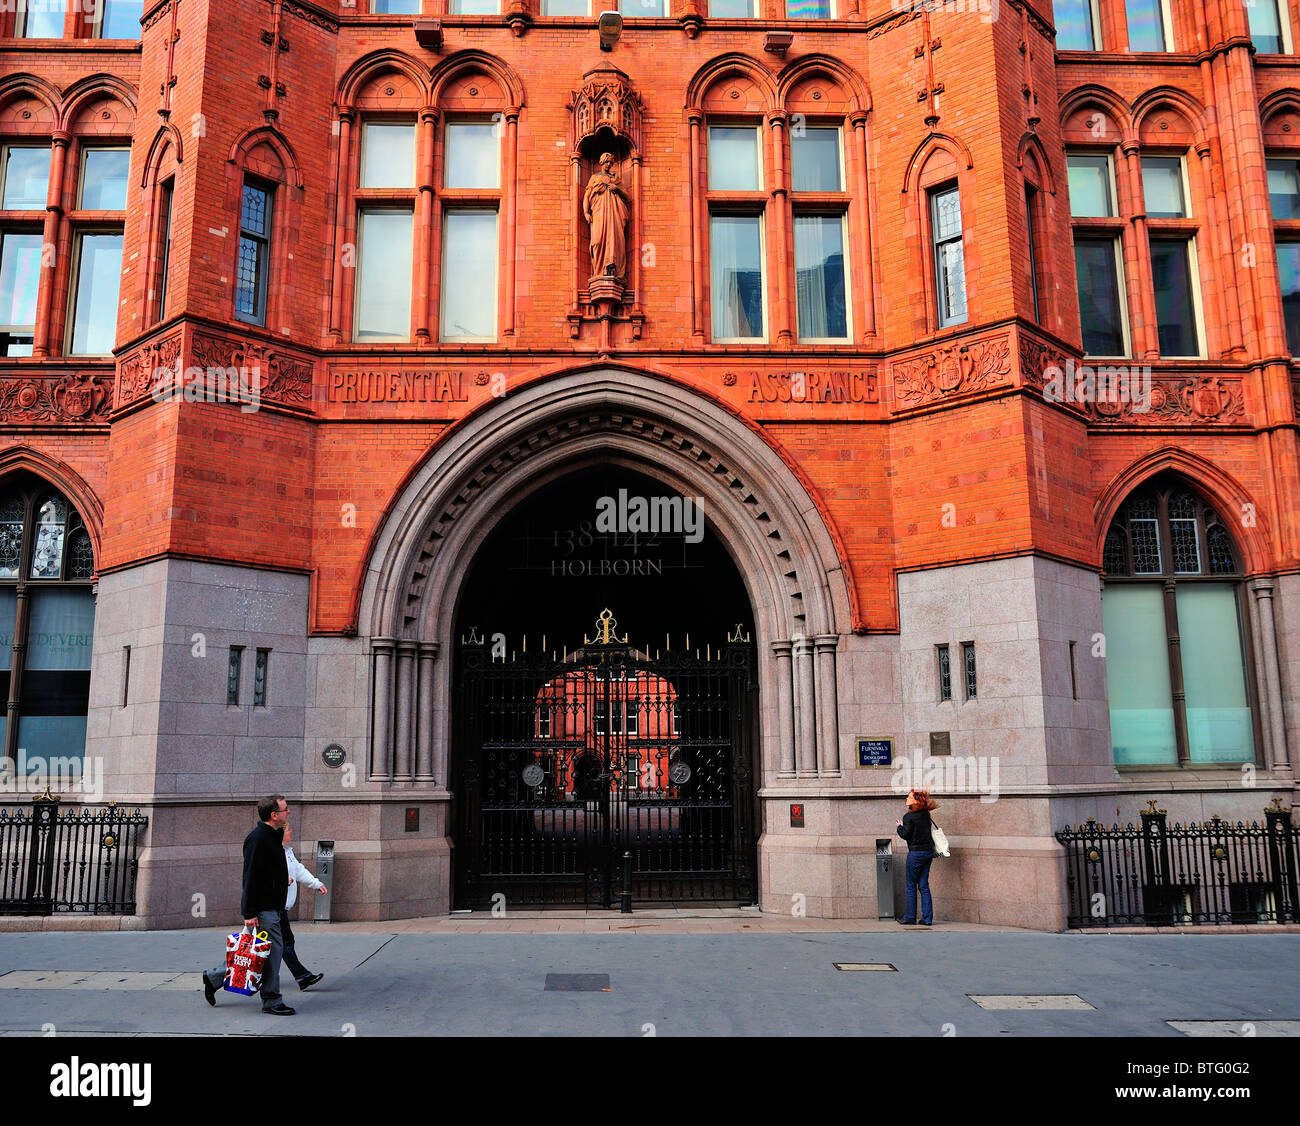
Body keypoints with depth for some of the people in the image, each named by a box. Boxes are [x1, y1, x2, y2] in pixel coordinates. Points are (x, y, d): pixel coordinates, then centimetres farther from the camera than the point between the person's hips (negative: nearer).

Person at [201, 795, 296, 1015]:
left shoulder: (273, 836, 14)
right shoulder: (258, 838, -18)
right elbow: (250, 878, -21)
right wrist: (249, 913, -22)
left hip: (271, 906, 10)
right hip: (262, 908, -10)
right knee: (273, 950, -4)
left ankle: (214, 978, 27)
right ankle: (271, 1001, 6)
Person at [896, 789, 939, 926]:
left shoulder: (909, 817, -12)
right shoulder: (926, 814, 8)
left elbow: (905, 835, -12)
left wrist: (900, 826, 6)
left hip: (916, 853, -6)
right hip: (928, 852, 6)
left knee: (911, 886, 3)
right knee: (924, 886, 9)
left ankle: (910, 917, 7)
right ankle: (927, 918, 7)